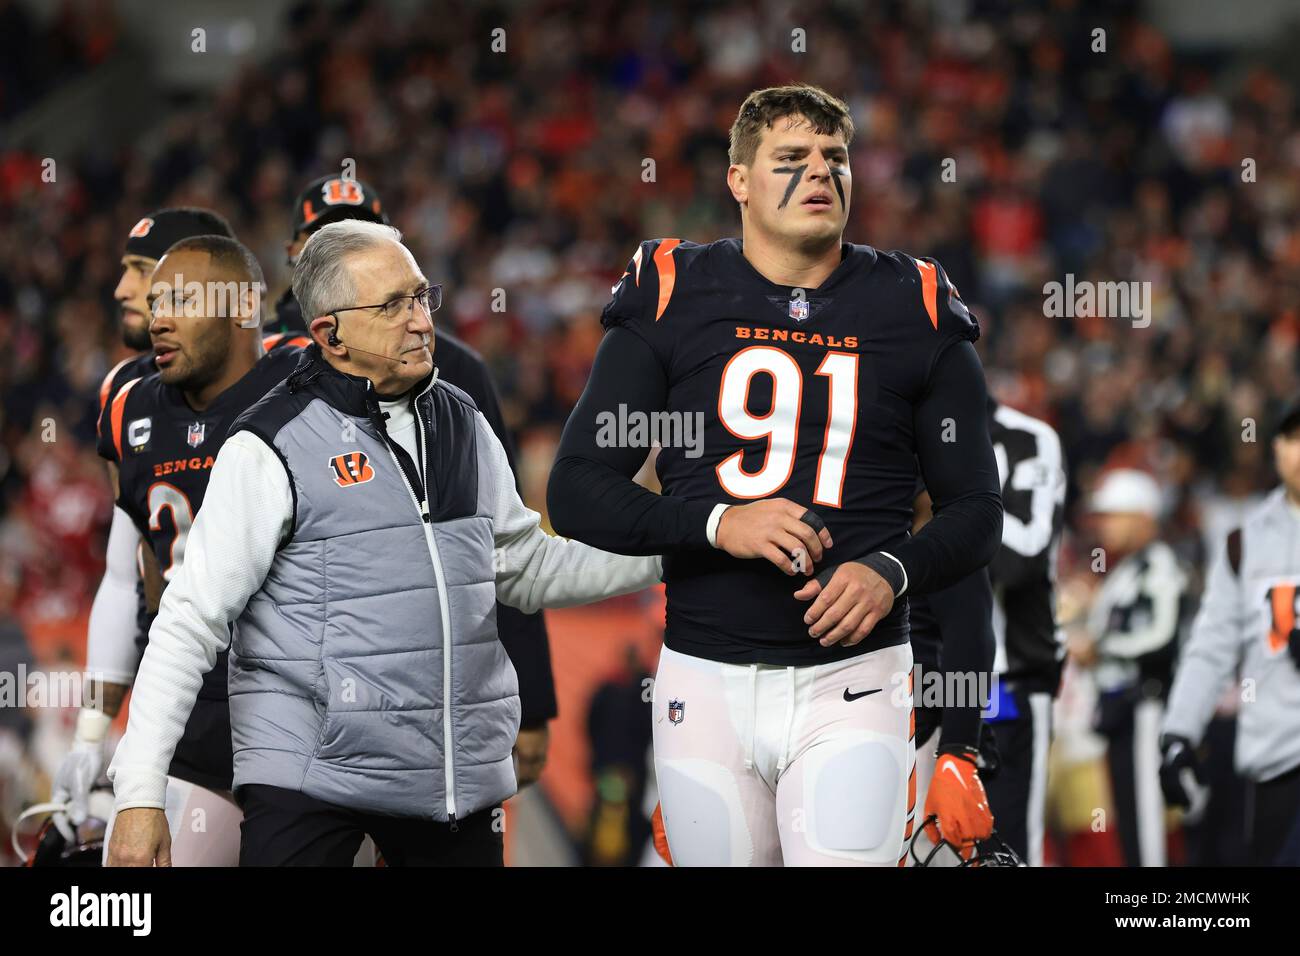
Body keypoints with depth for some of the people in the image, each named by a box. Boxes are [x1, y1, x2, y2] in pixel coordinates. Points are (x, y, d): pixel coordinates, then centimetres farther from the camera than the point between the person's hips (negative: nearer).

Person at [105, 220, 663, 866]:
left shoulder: (463, 425, 11)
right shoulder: (272, 448, -8)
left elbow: (527, 567, 23)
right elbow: (191, 623, -10)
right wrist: (141, 794, -16)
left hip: (459, 779, 6)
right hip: (310, 778, -5)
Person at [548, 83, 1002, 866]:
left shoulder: (913, 311, 5)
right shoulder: (670, 299, 3)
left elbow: (976, 513, 8)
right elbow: (577, 494, 0)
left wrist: (892, 573, -13)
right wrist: (717, 524, -16)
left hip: (852, 677, -1)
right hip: (707, 681, 1)